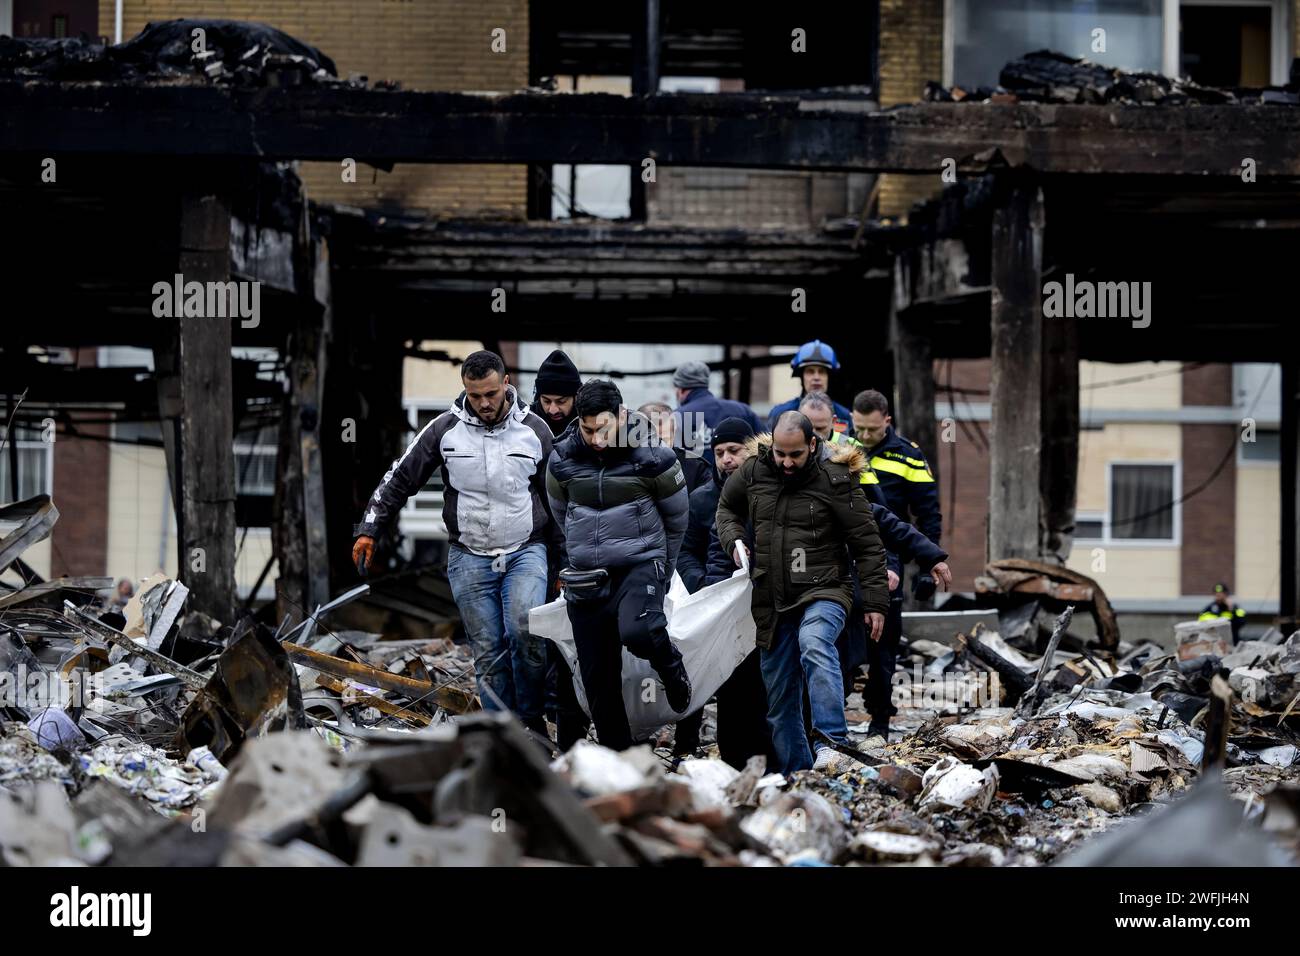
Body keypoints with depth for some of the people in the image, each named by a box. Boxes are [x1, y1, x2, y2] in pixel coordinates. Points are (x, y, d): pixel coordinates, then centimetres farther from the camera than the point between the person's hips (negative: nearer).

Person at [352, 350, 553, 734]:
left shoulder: (534, 430, 0)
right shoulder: (445, 429, -1)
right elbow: (400, 479, 8)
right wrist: (369, 530, 2)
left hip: (526, 551, -1)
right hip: (469, 557, 1)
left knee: (524, 629, -23)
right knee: (488, 651, 0)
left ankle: (532, 717, -5)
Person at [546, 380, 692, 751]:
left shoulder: (653, 456, -10)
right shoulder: (562, 460, -1)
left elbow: (676, 519, 5)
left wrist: (660, 569, 14)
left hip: (640, 565, -3)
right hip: (586, 578, 3)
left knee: (636, 631, -32)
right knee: (598, 679, 2)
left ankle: (670, 666, 2)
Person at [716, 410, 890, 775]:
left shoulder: (834, 481, -10)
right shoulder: (753, 473, 2)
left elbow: (867, 544, -5)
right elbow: (727, 507, 25)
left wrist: (875, 603, -7)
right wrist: (734, 541, 4)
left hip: (823, 591, -5)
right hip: (773, 601, 5)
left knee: (814, 643, -37)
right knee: (780, 697, 7)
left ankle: (830, 741, -44)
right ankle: (794, 772, 18)